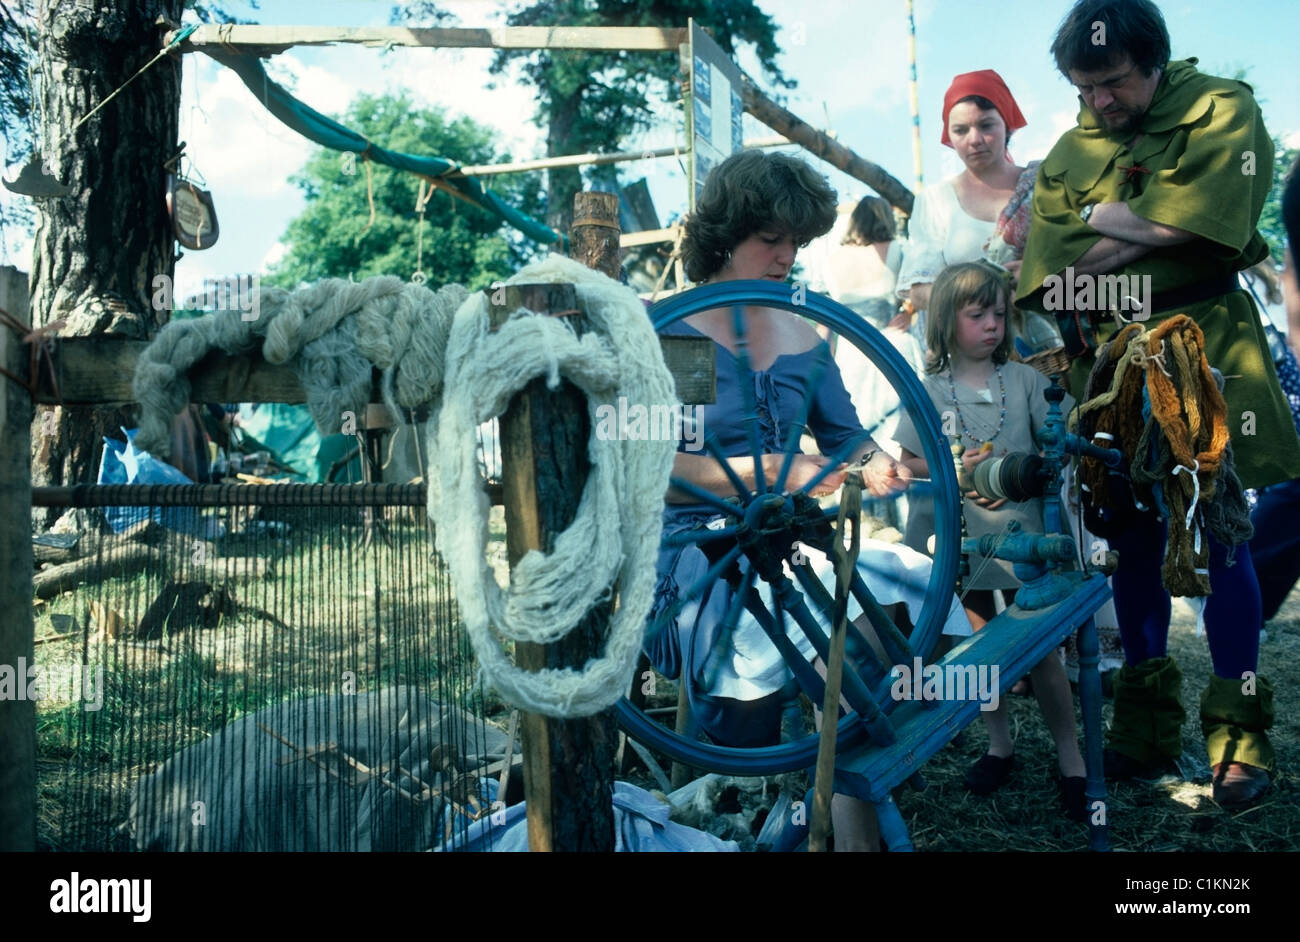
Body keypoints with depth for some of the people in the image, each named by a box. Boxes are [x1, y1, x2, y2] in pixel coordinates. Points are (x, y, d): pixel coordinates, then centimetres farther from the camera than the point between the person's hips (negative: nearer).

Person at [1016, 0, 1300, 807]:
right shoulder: (1070, 151, 12)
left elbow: (1201, 222, -16)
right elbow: (1052, 276, 0)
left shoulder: (1222, 111, 1)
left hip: (1207, 352, -3)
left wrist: (1103, 222, -5)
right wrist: (1150, 233, -11)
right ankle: (1147, 726, 16)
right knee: (1135, 538, 6)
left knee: (1219, 536, -4)